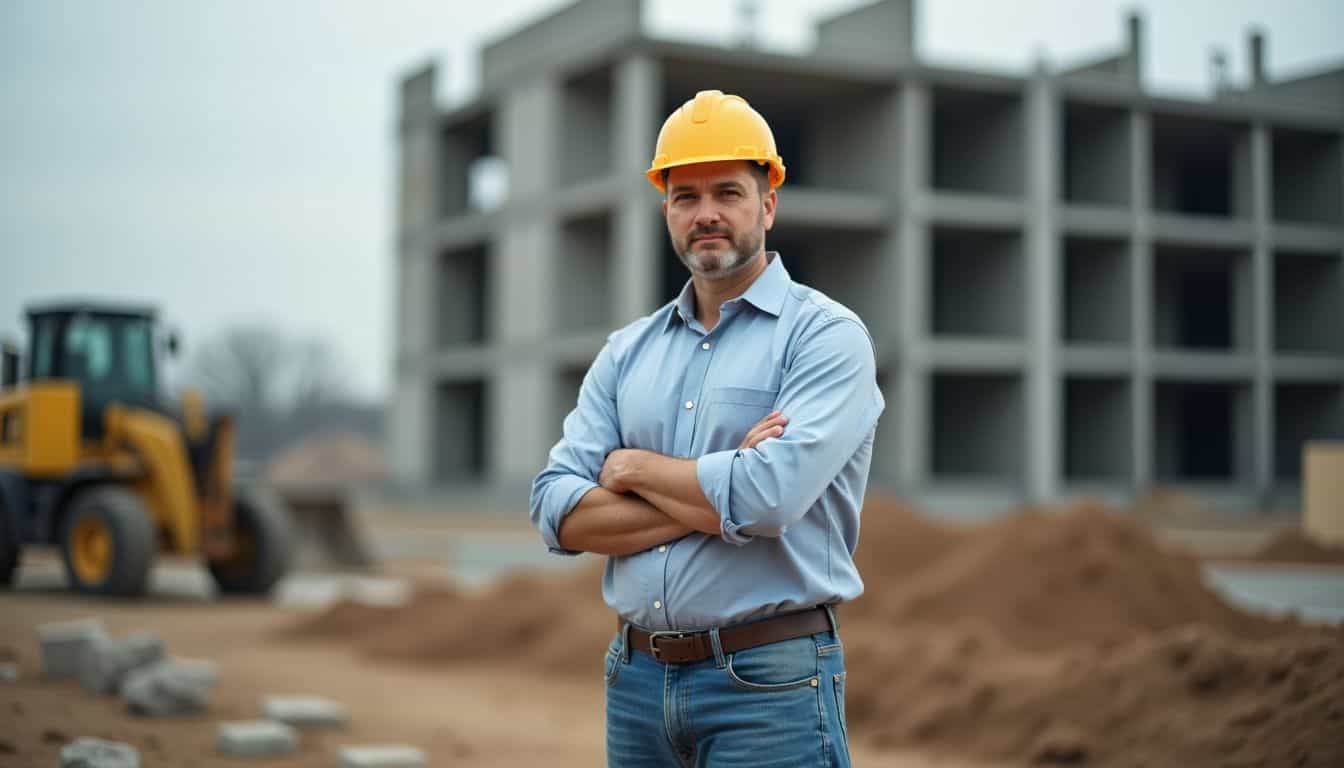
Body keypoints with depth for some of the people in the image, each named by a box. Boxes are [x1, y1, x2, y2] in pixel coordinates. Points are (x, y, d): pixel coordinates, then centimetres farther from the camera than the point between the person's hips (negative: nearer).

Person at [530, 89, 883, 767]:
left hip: (770, 686, -5)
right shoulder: (627, 351, 10)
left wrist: (635, 468, -5)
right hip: (635, 681, 5)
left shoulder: (825, 335, -6)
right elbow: (559, 513, 0)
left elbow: (772, 495, -21)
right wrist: (715, 500, -12)